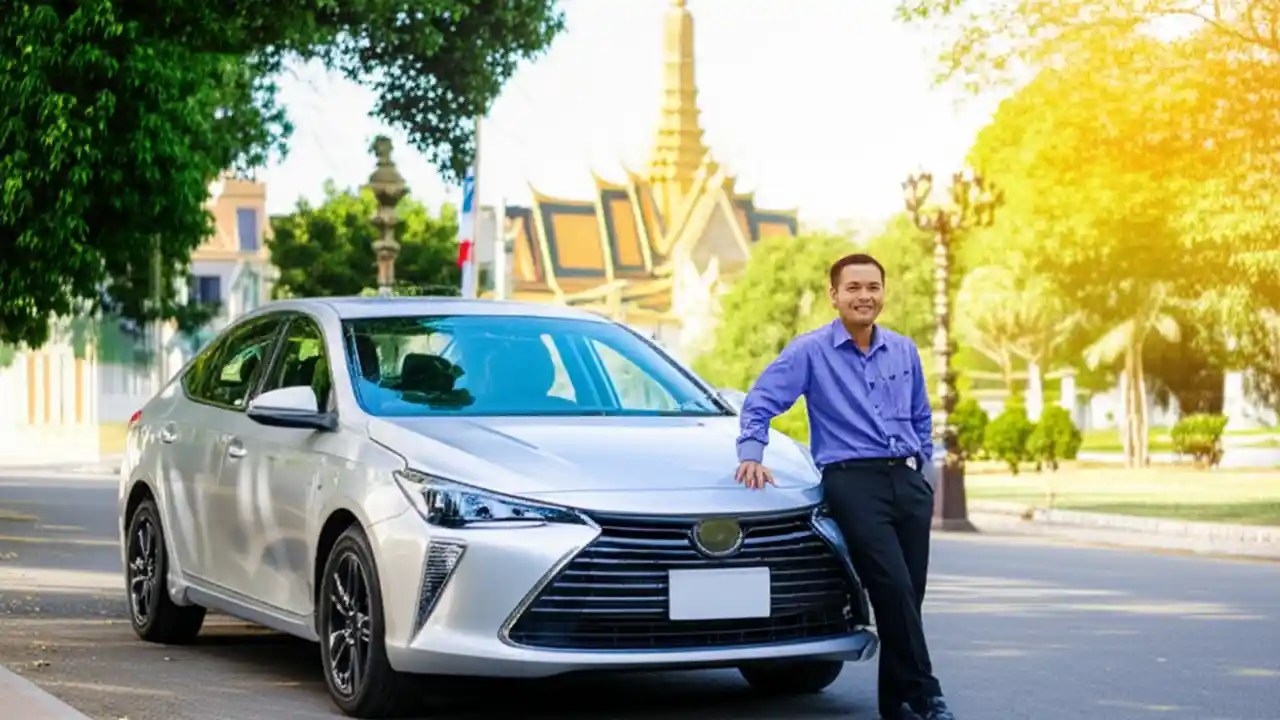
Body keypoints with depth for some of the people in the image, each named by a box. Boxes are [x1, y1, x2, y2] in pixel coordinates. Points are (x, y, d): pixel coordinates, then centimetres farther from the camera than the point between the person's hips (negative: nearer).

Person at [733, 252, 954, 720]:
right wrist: (751, 454, -17)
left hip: (907, 480, 5)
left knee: (909, 594, 3)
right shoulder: (810, 351, 0)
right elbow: (760, 402, -3)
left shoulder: (904, 351, 15)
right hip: (852, 482, -5)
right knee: (893, 589, -16)